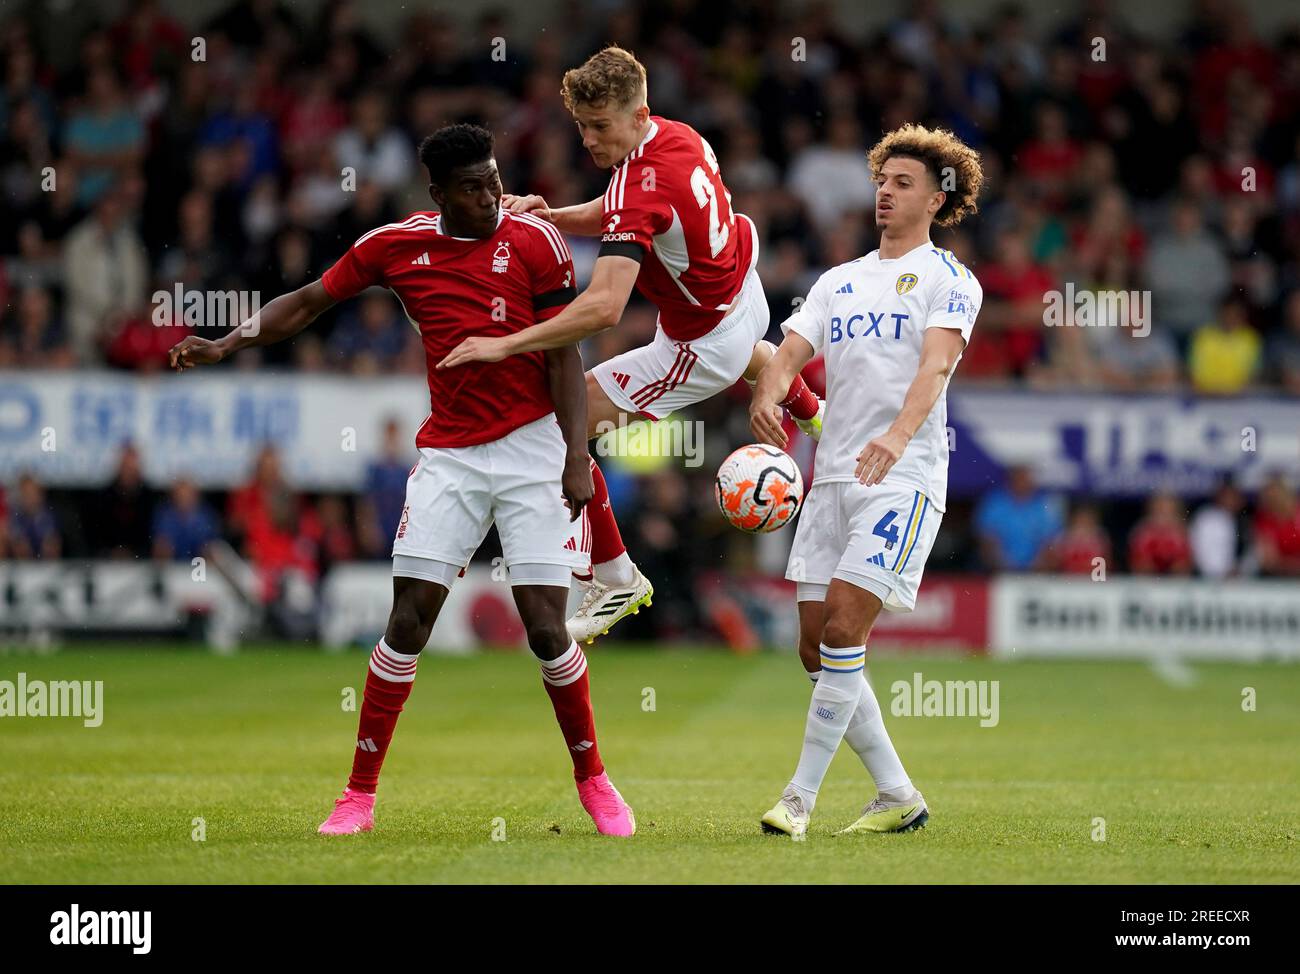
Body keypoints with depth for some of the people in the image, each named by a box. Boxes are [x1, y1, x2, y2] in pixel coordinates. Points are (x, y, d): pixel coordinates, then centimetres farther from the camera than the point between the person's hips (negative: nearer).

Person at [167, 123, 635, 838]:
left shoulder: (533, 242, -5)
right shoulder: (397, 245, 1)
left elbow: (564, 354, -3)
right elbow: (309, 301, 13)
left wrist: (577, 456, -10)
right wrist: (228, 343, 1)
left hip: (531, 450, -2)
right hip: (448, 453, 2)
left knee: (546, 629, -6)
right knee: (408, 622, -5)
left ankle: (592, 781, 14)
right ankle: (359, 793, 4)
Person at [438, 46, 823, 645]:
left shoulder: (640, 186, -37)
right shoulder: (676, 135, -11)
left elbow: (604, 307, -48)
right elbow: (613, 215, 4)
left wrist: (505, 345, -51)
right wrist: (550, 216, -17)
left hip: (701, 349, -9)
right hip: (743, 293, 9)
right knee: (746, 353, 46)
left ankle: (616, 582, 4)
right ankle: (810, 413, 79)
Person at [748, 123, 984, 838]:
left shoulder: (949, 279, 0)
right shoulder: (839, 281, 19)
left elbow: (936, 362, -17)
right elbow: (791, 350, 8)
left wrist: (899, 433, -37)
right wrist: (766, 398, -17)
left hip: (904, 478, -7)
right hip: (833, 478, 7)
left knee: (841, 632, -16)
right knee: (816, 647, 3)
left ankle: (800, 797, -10)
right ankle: (897, 796, 13)